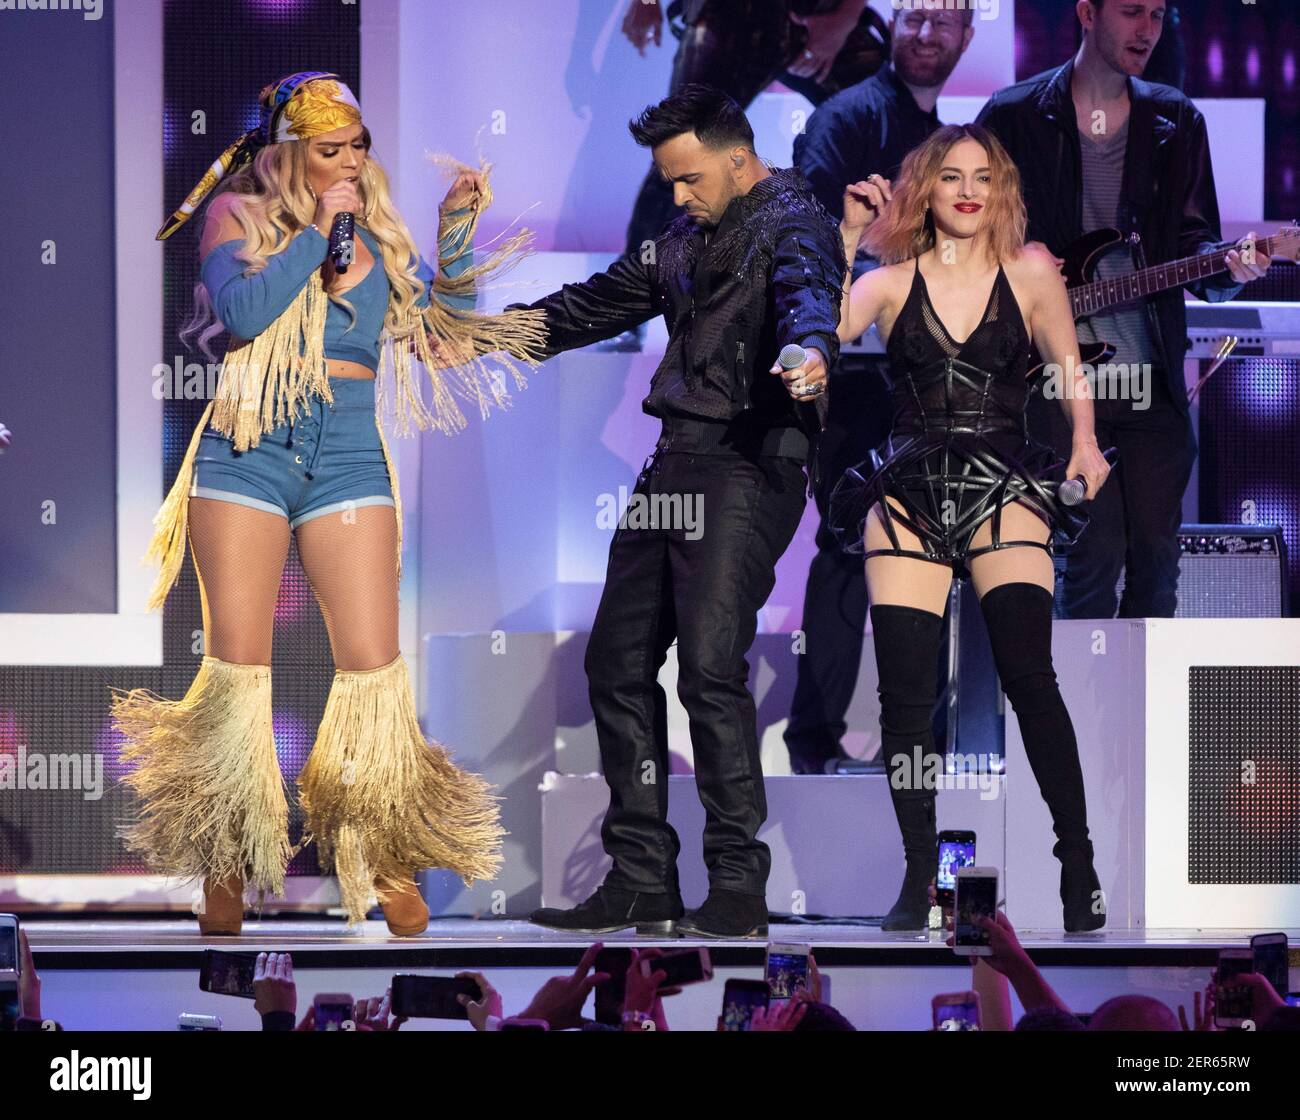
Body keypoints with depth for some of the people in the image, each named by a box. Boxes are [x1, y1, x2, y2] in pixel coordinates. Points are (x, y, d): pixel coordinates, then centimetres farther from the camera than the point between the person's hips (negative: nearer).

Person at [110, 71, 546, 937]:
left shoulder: (380, 232, 12)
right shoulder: (238, 215, 3)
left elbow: (448, 335, 9)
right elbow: (242, 310, -14)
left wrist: (457, 231, 2)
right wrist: (315, 233, -11)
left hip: (349, 455, 2)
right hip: (248, 449, -2)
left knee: (374, 662, -5)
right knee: (238, 664, -3)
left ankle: (387, 858, 7)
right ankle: (226, 865, 8)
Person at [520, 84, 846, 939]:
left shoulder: (791, 221, -5)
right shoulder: (688, 242, 22)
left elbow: (809, 289, -28)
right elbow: (597, 305, 33)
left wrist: (810, 348, -51)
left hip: (749, 467, -9)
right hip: (677, 462, 9)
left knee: (710, 666, -18)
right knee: (618, 660, 6)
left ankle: (739, 889, -14)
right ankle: (642, 882, 11)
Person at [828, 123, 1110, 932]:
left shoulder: (1032, 274, 5)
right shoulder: (891, 283, 6)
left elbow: (1069, 369, 14)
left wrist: (1085, 443, 1)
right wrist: (847, 242, -10)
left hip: (1004, 492, -1)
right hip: (908, 495, 1)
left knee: (1029, 673, -17)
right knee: (906, 695, -3)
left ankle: (1079, 864, -9)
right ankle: (919, 878, 7)